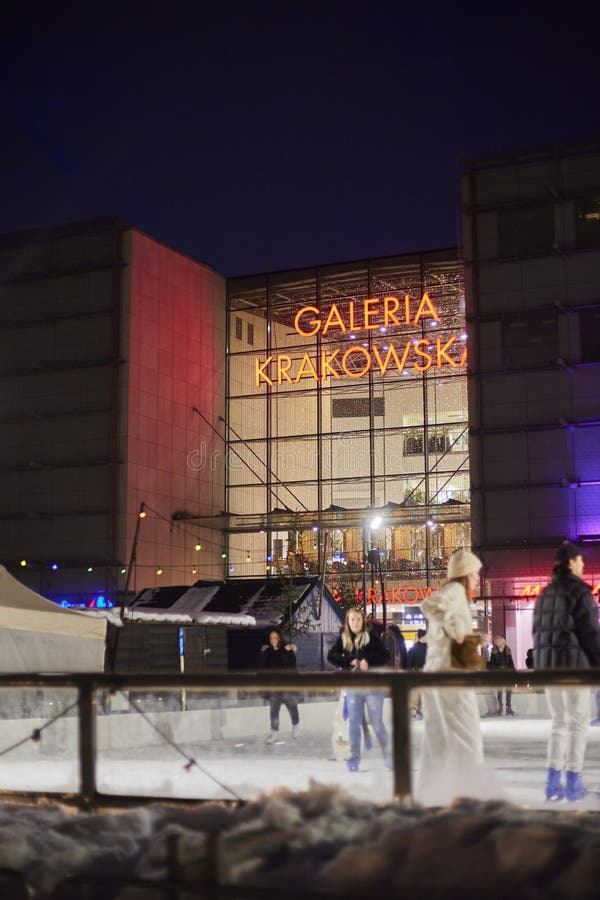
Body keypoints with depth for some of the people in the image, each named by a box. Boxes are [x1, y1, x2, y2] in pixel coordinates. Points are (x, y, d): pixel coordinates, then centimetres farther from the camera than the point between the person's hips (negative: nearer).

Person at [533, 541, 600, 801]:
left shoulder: (545, 594, 13)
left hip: (548, 664, 7)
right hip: (575, 663, -7)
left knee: (559, 722, 12)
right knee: (578, 722, 0)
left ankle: (553, 782, 7)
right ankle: (573, 782, -1)